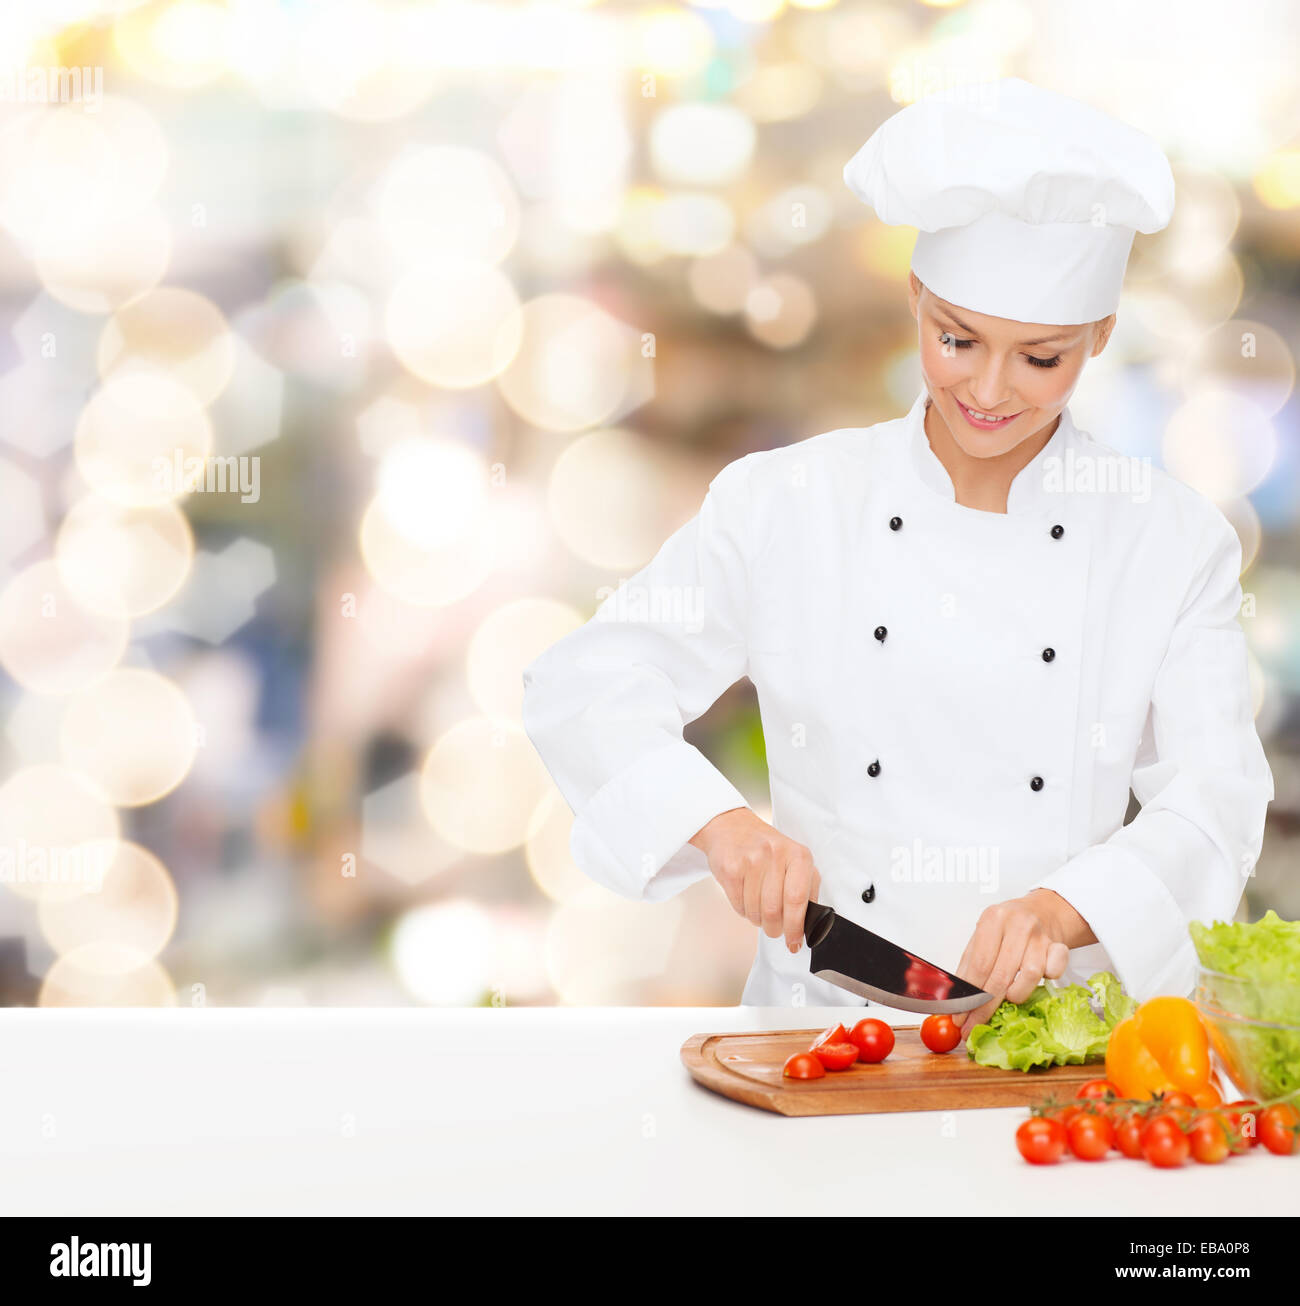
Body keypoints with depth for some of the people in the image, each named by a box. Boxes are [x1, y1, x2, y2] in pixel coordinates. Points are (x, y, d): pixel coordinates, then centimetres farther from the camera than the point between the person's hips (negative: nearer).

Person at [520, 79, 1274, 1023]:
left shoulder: (1175, 539, 3)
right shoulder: (784, 507, 2)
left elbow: (1217, 802, -1)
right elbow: (587, 688, 2)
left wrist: (1067, 908, -20)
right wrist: (718, 820, -16)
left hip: (1060, 1019, 1)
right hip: (821, 1011, 0)